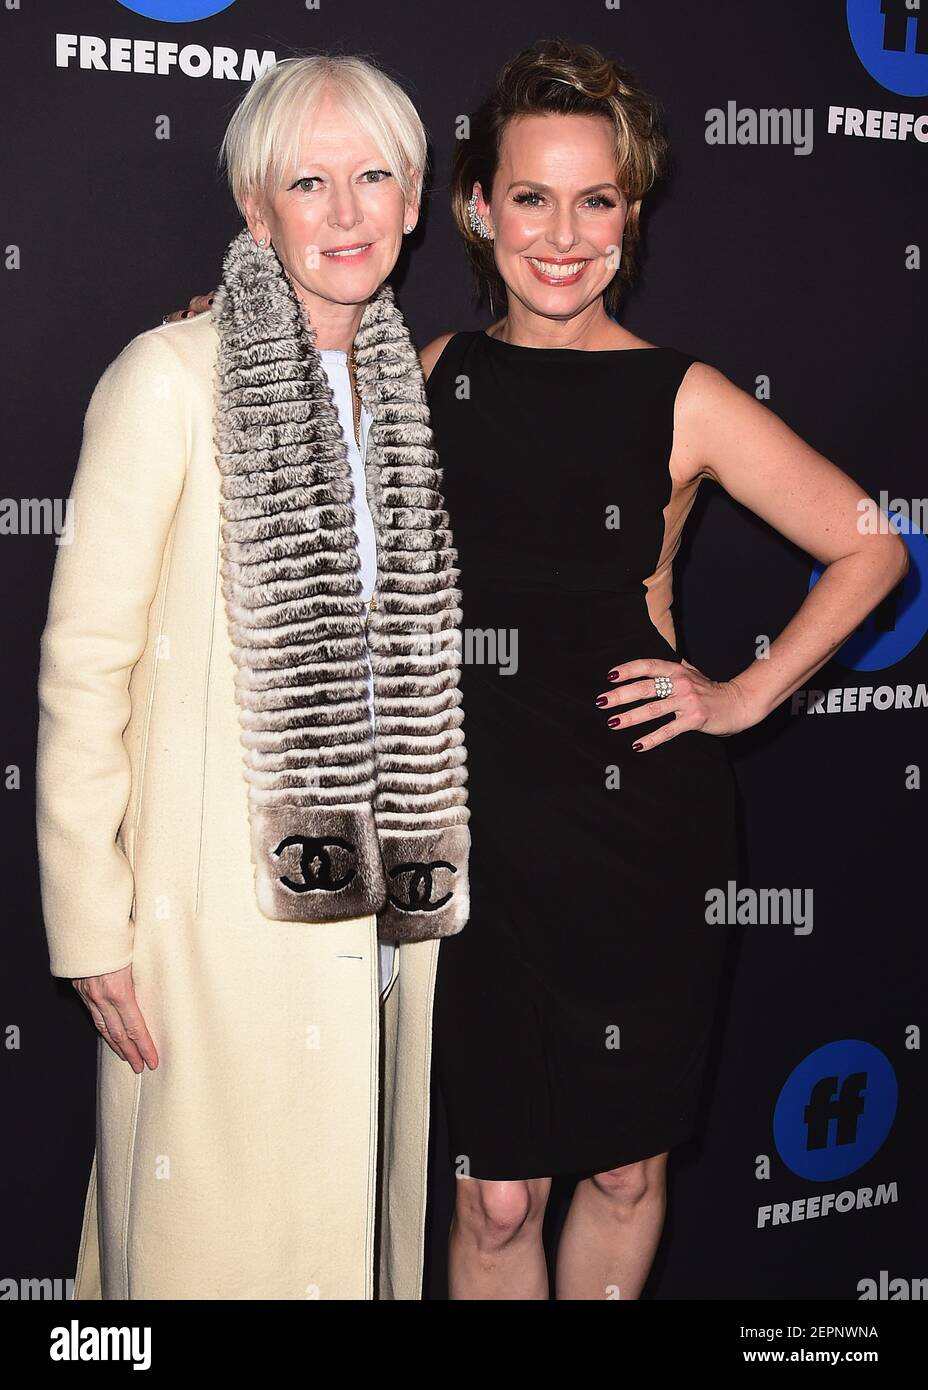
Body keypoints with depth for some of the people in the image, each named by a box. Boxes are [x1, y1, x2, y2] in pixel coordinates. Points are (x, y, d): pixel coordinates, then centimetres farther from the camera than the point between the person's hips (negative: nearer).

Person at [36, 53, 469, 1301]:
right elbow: (84, 660, -10)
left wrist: (433, 880, 12)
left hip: (379, 900, 5)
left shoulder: (409, 391, 10)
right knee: (221, 1230, 5)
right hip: (221, 902, -5)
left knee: (353, 1218, 15)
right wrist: (90, 921, -12)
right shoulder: (174, 375, -8)